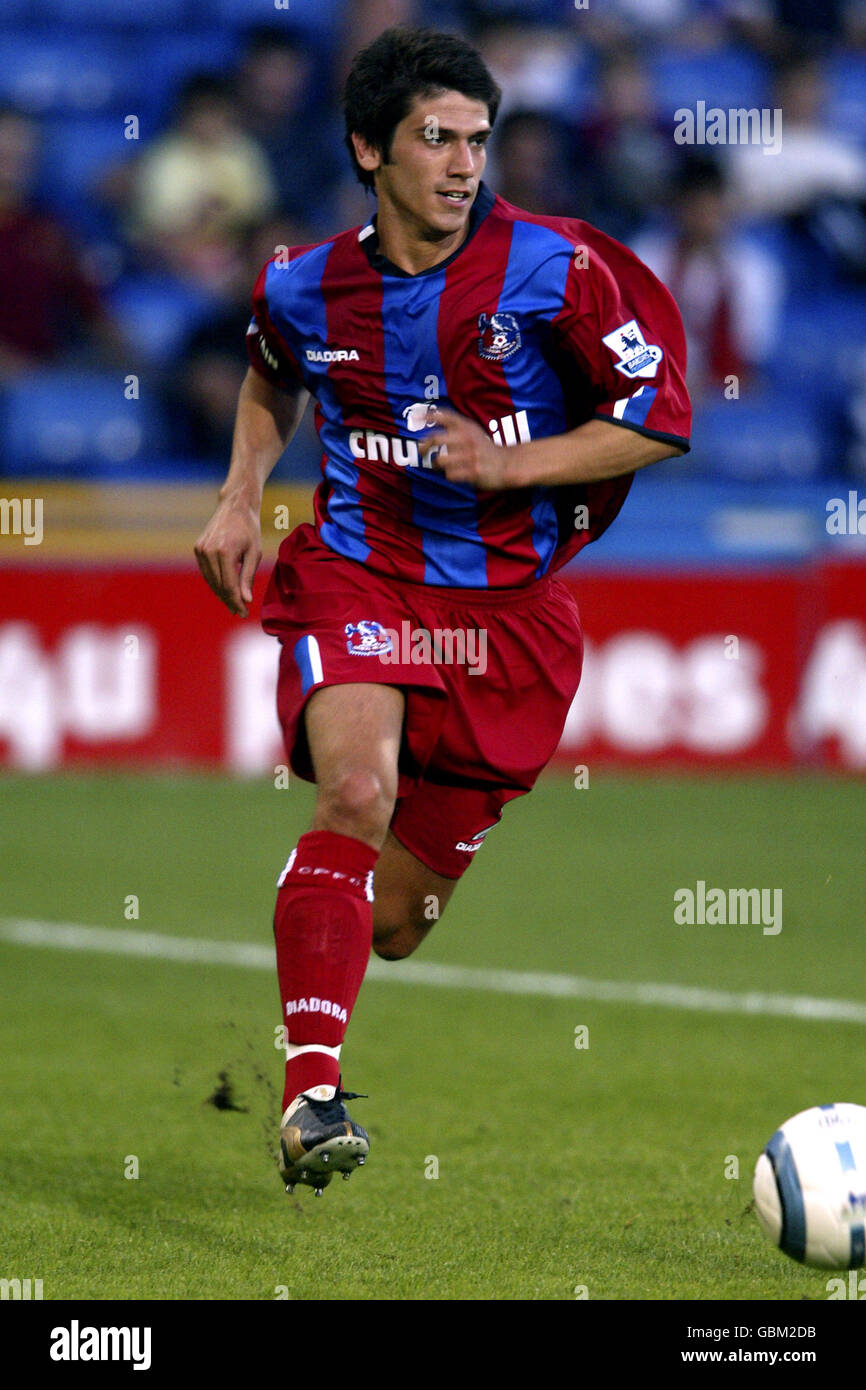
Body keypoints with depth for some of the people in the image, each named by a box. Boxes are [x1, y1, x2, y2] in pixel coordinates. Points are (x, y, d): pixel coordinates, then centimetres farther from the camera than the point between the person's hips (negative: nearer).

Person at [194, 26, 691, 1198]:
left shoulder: (556, 271, -9)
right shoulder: (307, 287, 0)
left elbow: (661, 418, -5)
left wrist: (511, 463, -16)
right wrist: (241, 499, 10)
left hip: (508, 606, 0)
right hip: (355, 579, 0)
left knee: (394, 923, 5)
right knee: (356, 787, -31)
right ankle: (311, 1092, -34)